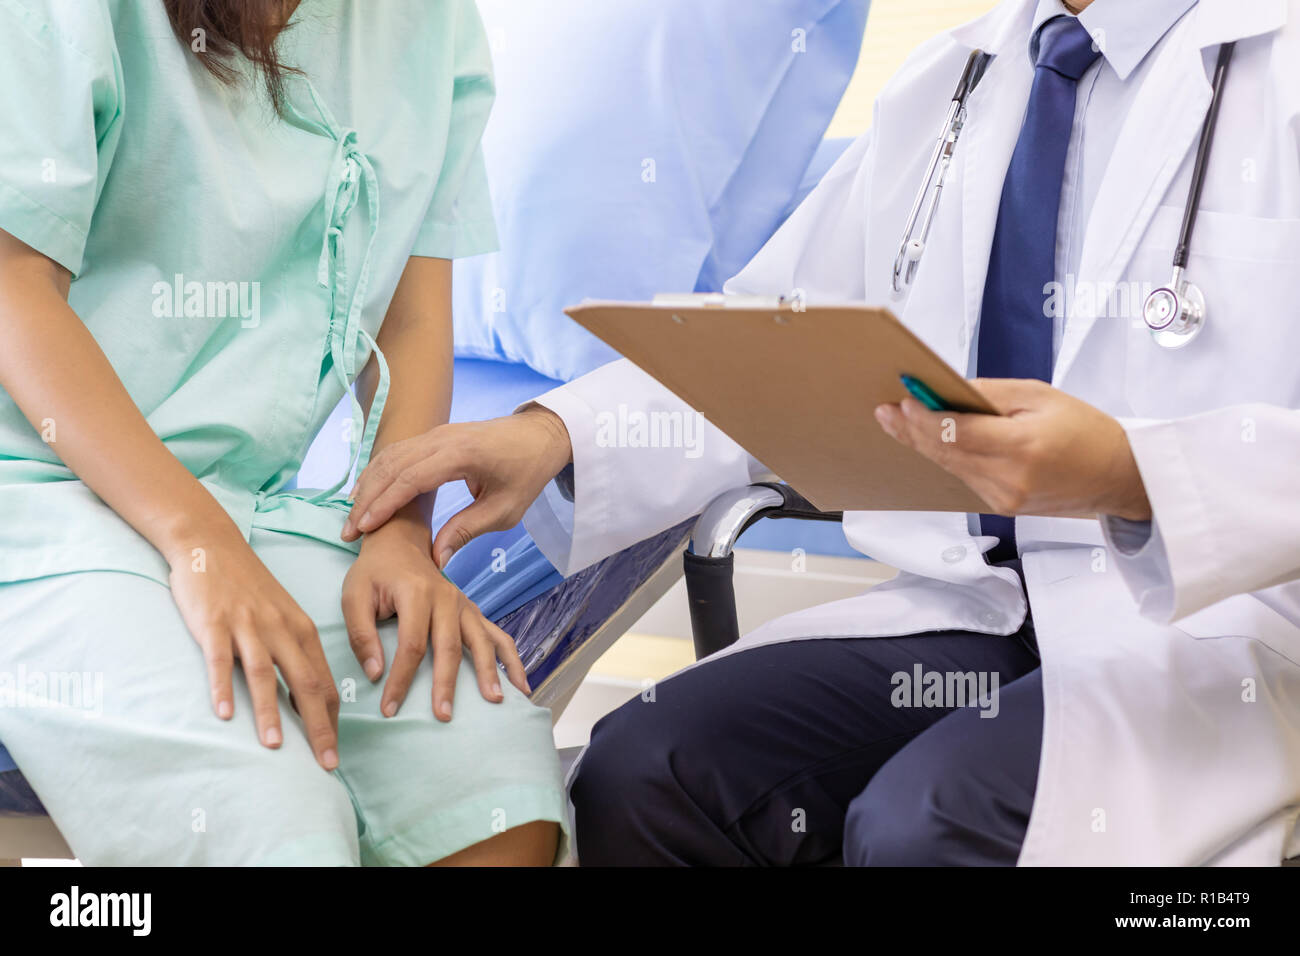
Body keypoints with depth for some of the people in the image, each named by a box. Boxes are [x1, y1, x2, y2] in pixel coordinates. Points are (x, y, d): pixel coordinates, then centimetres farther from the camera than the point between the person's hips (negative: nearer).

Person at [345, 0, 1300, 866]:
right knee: (637, 771, -16)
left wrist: (1132, 475, -31)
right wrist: (556, 432, -3)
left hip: (1219, 623, -5)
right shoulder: (939, 84, 13)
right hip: (969, 607, 5)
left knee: (919, 823, -31)